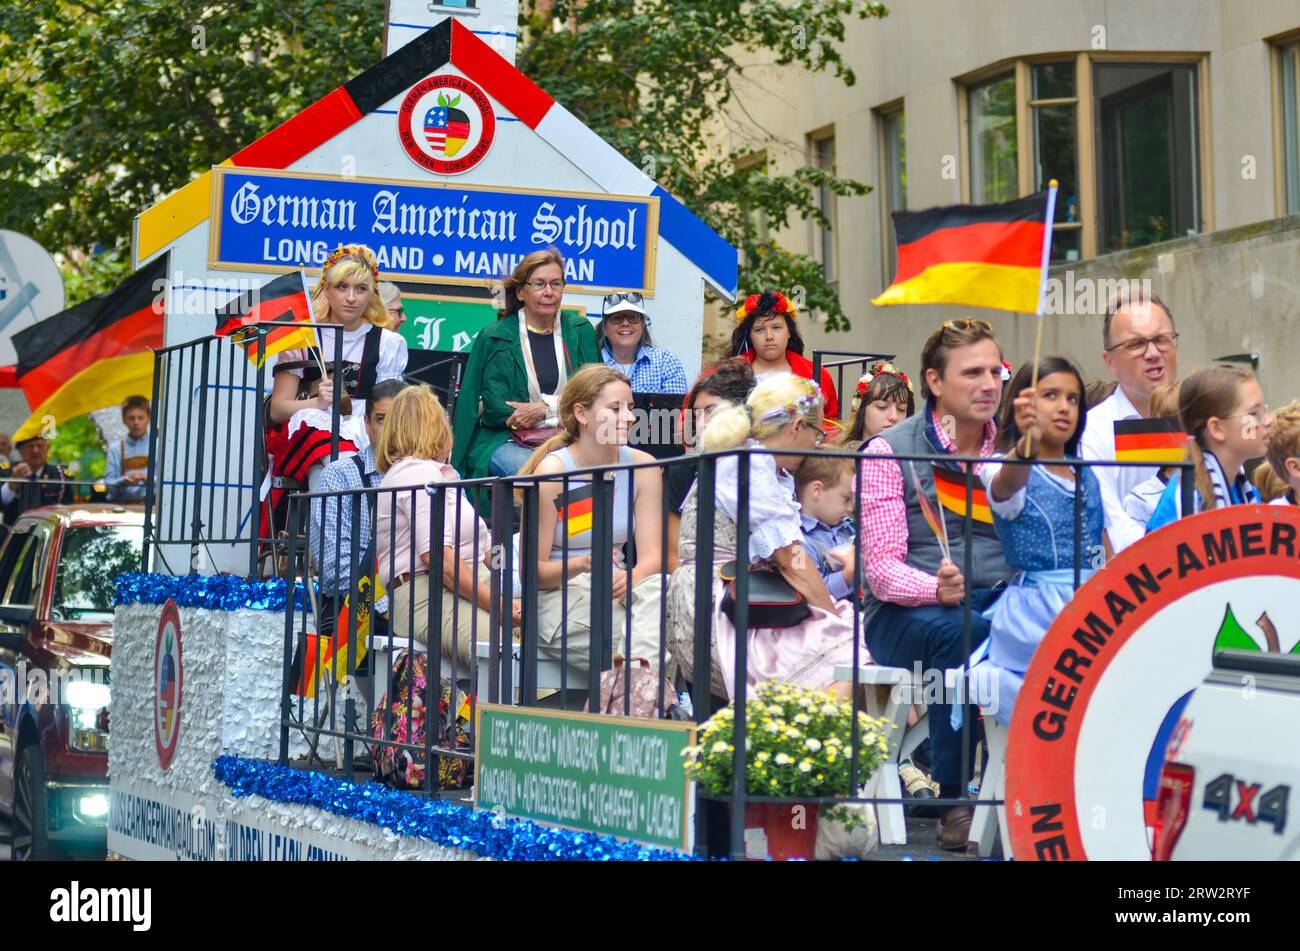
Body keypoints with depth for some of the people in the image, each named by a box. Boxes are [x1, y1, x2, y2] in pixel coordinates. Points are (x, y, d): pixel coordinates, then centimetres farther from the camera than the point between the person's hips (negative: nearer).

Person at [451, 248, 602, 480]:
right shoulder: (494, 338, 5)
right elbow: (495, 407, -3)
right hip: (506, 441, -2)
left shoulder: (581, 331, 14)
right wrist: (563, 408, -14)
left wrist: (546, 409, -11)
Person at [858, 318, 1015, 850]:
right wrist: (937, 588, -28)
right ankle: (954, 798, -27)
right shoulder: (890, 452, -1)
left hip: (1000, 603, 3)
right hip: (904, 615, -3)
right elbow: (882, 567, -8)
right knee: (959, 631, -37)